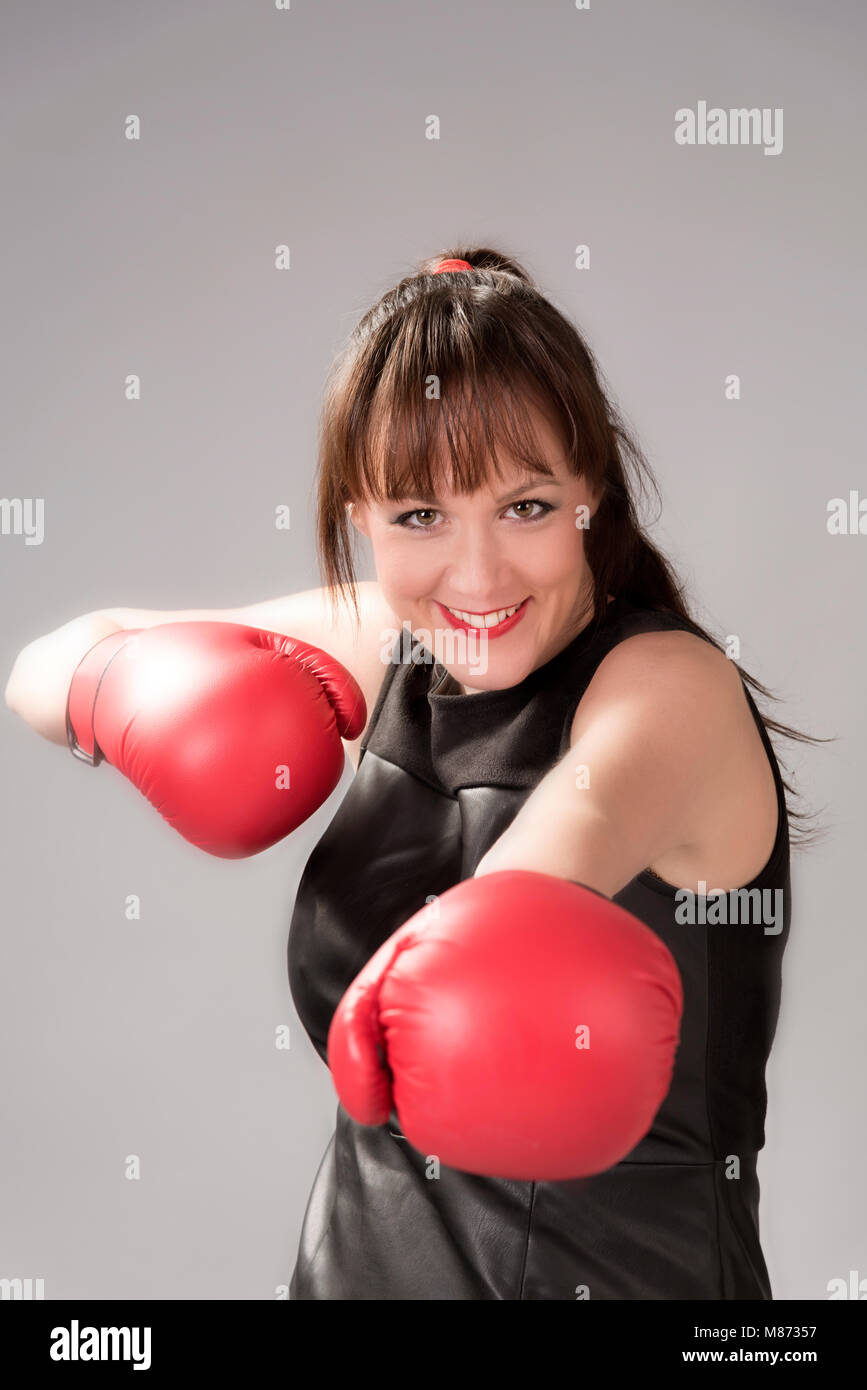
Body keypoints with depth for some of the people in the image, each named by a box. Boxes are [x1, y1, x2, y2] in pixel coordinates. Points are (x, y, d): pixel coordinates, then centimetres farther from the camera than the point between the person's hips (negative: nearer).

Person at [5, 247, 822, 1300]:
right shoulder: (386, 642, -4)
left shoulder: (675, 684, -21)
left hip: (621, 1271, -5)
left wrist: (482, 939, -68)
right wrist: (125, 685, -20)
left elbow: (587, 805, -46)